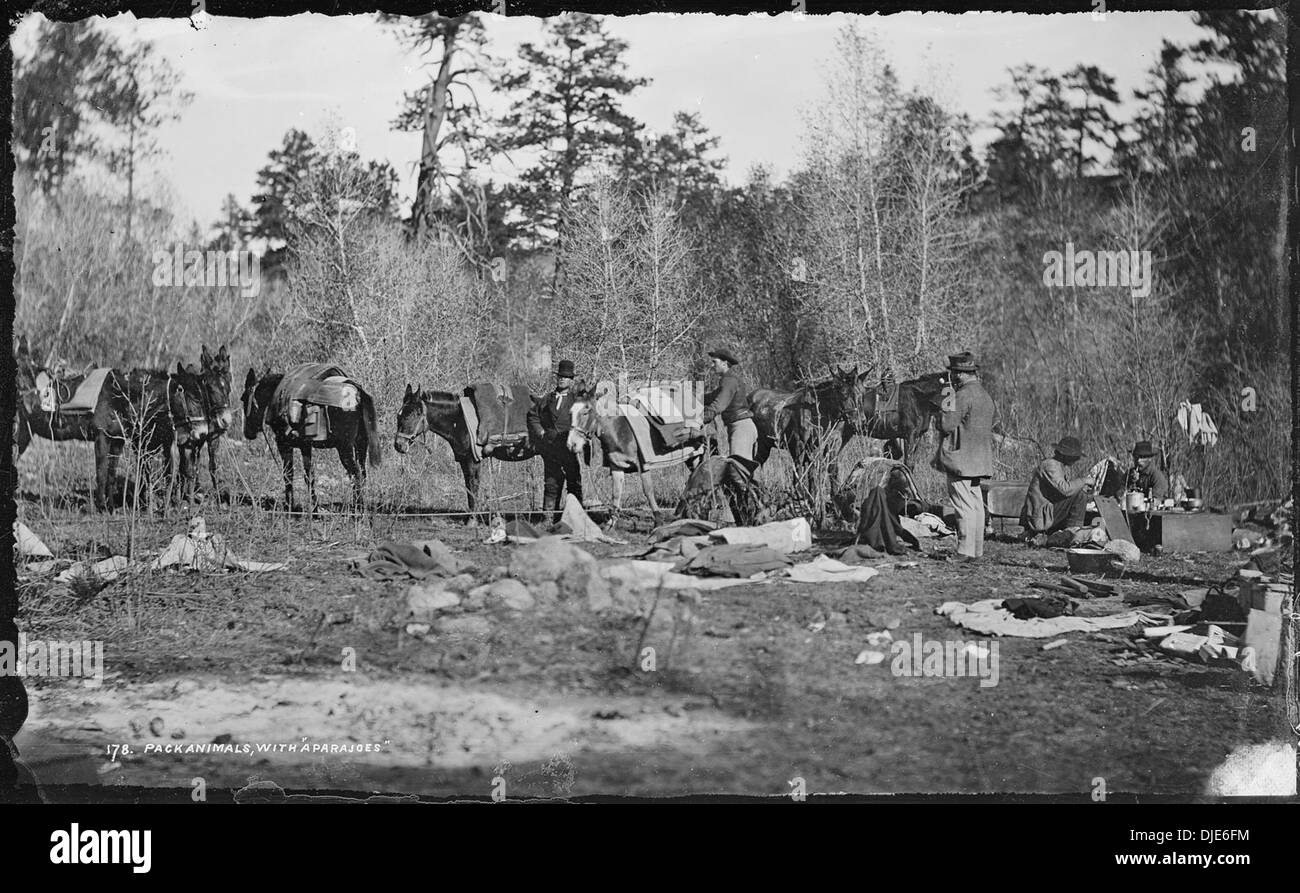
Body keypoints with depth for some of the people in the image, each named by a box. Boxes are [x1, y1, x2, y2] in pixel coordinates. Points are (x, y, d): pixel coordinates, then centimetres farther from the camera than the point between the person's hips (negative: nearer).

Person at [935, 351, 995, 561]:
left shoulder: (962, 396, -16)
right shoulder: (985, 395, 15)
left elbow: (947, 425, -18)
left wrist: (944, 408, 1)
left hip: (961, 458, -9)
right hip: (980, 458, 9)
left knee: (964, 506, -9)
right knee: (976, 504, 11)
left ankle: (965, 552, -10)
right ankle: (976, 550, 15)